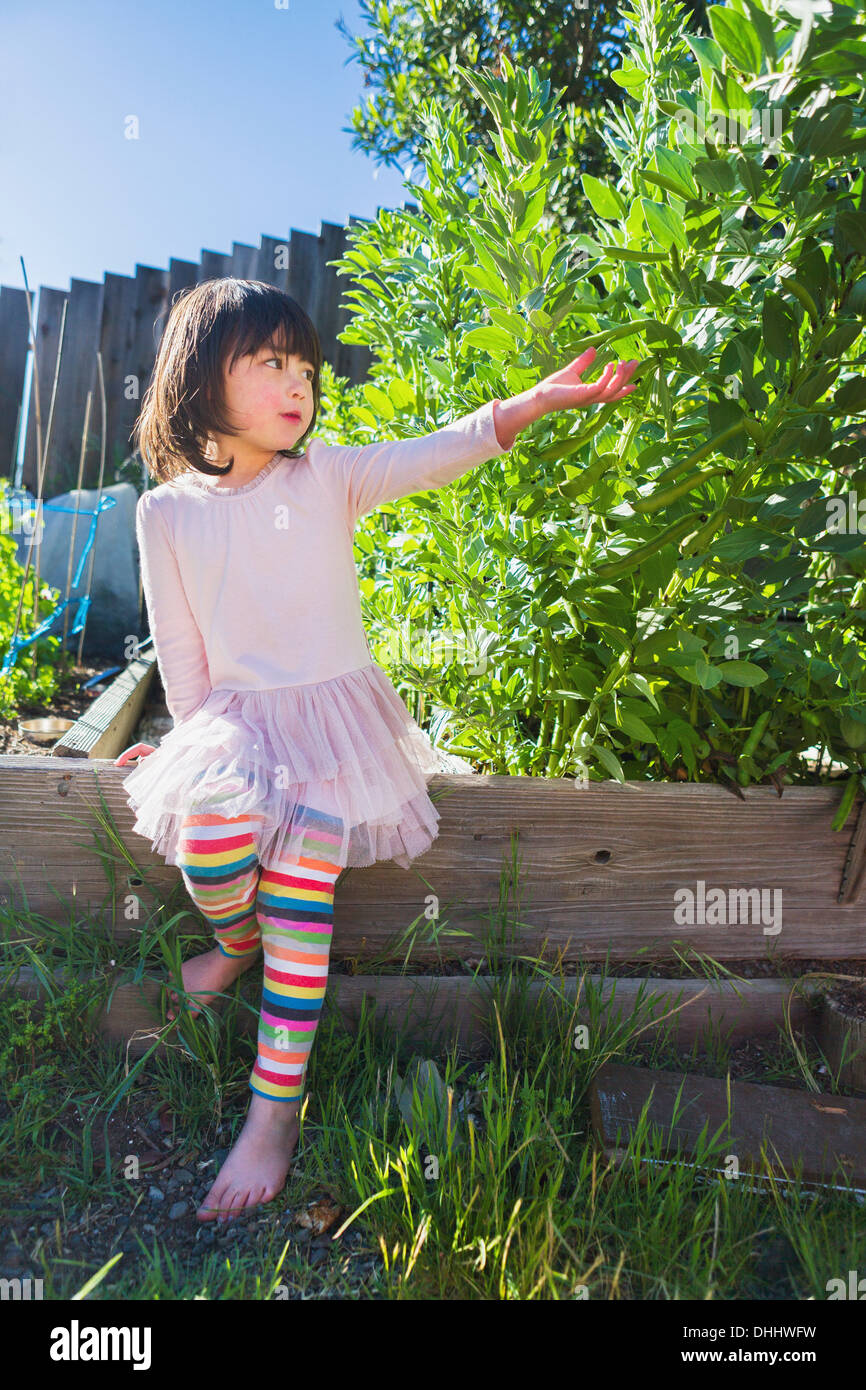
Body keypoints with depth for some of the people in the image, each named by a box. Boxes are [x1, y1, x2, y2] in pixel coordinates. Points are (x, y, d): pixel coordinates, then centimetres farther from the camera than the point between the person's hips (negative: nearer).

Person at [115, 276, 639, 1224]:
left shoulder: (326, 476, 1)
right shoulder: (167, 511, 3)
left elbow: (433, 456, -15)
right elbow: (178, 645, 6)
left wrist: (540, 399, -29)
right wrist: (196, 737, 4)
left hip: (335, 712, -1)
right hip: (234, 717, 1)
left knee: (301, 897, -18)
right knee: (209, 832, -29)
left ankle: (275, 1115, -4)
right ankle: (234, 940, 10)